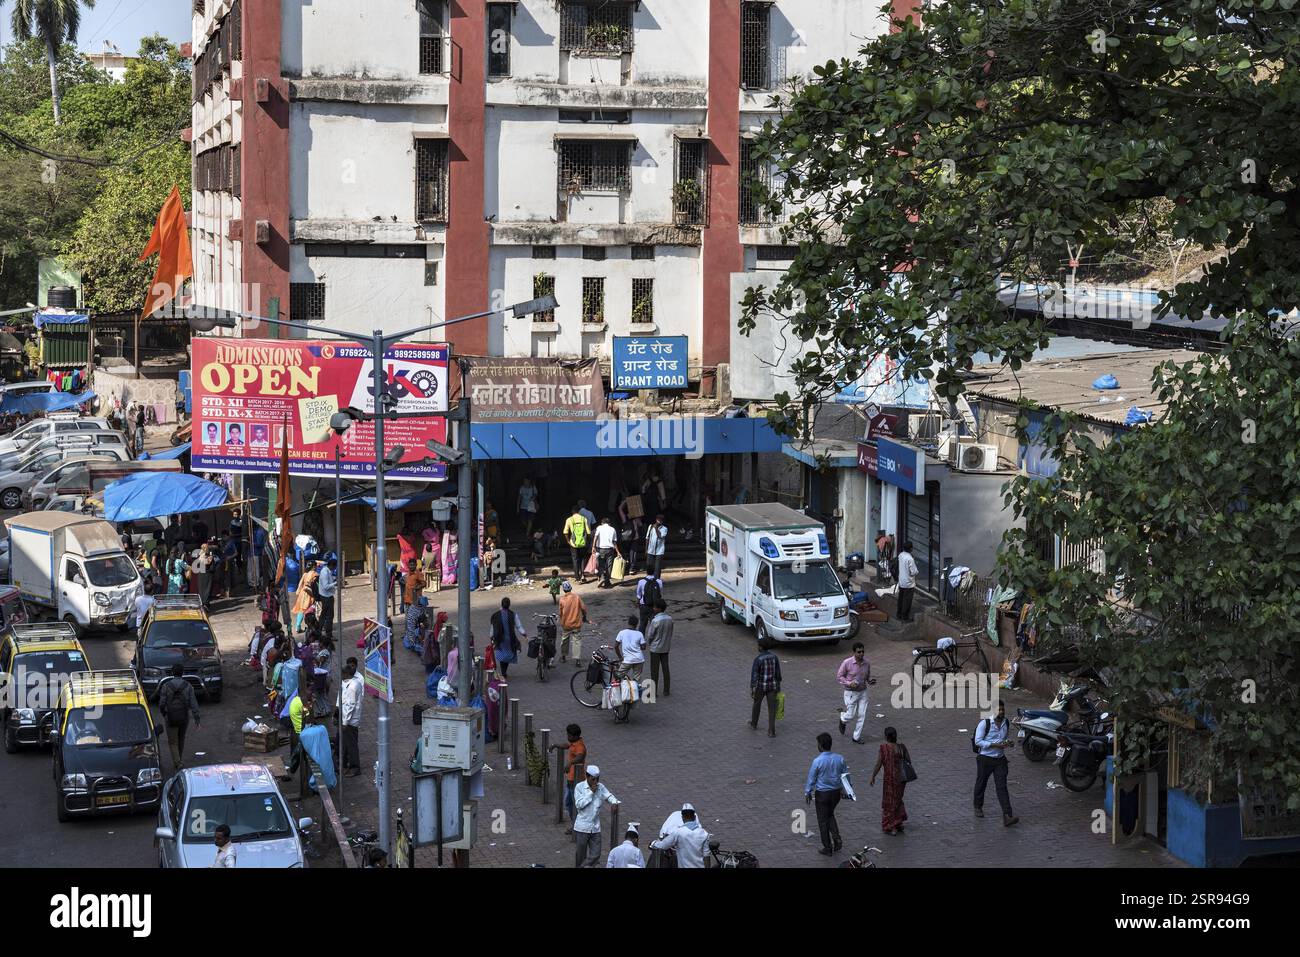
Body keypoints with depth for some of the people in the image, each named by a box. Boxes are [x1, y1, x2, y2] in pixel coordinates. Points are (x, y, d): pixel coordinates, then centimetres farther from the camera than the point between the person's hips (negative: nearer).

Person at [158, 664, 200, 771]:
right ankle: (180, 761, 33)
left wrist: (163, 714, 12)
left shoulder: (166, 686, -11)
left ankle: (178, 763, -10)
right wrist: (196, 718, -6)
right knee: (181, 740, 22)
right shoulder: (188, 686, -8)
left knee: (173, 742, 5)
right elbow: (193, 703, -10)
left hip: (171, 718, -2)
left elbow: (162, 703, -8)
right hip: (184, 718, 2)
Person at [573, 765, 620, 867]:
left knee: (595, 855, 0)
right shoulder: (580, 787, -7)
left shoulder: (601, 787, 5)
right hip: (582, 827, -3)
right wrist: (591, 792, -17)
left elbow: (609, 796, -6)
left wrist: (614, 802, -29)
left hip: (595, 828, 4)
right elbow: (579, 804, -16)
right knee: (580, 855, 5)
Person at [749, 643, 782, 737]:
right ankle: (771, 731, 3)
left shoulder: (758, 659, -20)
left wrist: (751, 689, -12)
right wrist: (778, 685, 13)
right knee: (772, 709, 7)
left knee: (757, 704, 23)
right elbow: (778, 673, 1)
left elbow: (754, 675, -18)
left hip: (761, 686, -3)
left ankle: (754, 724, 44)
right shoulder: (774, 656, -6)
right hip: (772, 686, 3)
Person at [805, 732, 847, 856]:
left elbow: (811, 779, -11)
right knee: (830, 815, 27)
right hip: (836, 792, 5)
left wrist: (807, 793, 4)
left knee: (823, 820, 11)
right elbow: (845, 775, 4)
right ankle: (837, 840, 14)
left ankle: (827, 848, 18)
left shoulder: (817, 761, -21)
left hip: (822, 794, -5)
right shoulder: (839, 759, -7)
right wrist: (843, 790, 20)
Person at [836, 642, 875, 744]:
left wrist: (870, 680, -8)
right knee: (851, 715, 1)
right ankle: (843, 719, 38)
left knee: (862, 716, 3)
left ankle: (856, 737, 17)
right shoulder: (847, 663, -16)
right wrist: (849, 683, -22)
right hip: (851, 693, -4)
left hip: (863, 692, 4)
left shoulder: (867, 663, -2)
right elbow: (839, 676, -8)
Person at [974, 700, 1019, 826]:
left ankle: (1007, 816, -15)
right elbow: (978, 741, -17)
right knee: (981, 784, 14)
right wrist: (995, 745, -24)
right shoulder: (984, 723, -15)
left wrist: (1010, 741, 0)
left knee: (1002, 787, -6)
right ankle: (978, 807, 38)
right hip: (985, 759, -4)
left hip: (1000, 759, 4)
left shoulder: (1006, 722, 4)